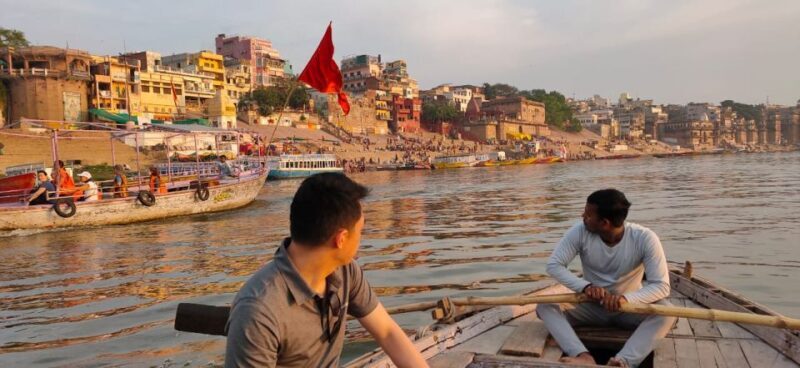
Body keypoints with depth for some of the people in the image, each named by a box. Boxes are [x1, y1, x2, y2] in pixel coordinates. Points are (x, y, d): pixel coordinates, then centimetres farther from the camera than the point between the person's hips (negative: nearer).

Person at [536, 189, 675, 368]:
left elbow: (661, 286, -25)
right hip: (591, 306, 1)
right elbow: (553, 265, -16)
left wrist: (626, 298, -43)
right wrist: (585, 286, -33)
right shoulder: (580, 231, -17)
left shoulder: (645, 238, -22)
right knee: (545, 305, -23)